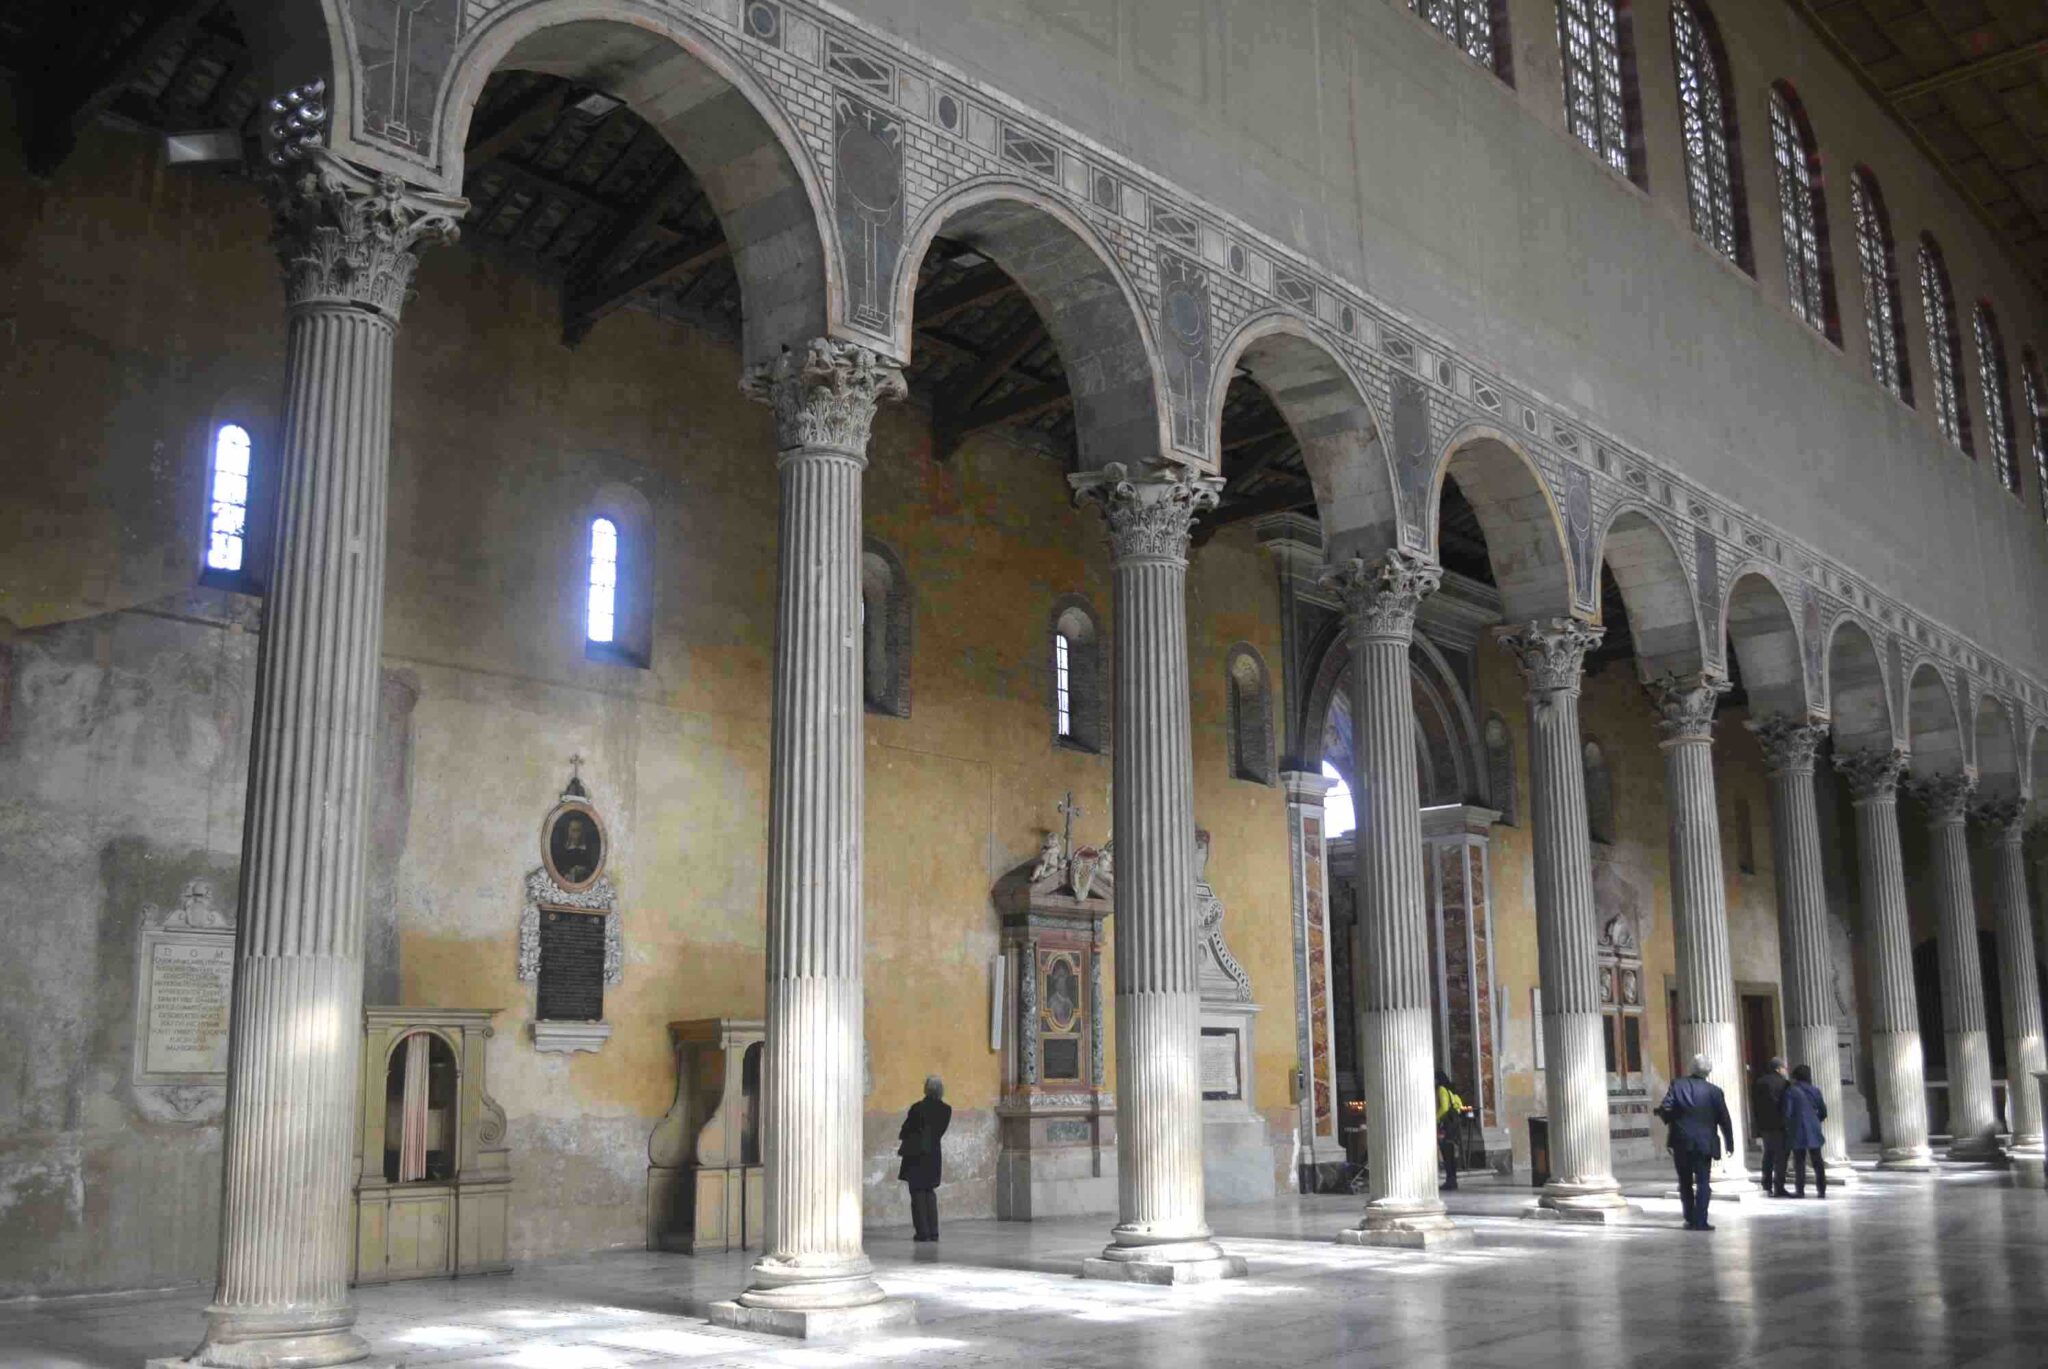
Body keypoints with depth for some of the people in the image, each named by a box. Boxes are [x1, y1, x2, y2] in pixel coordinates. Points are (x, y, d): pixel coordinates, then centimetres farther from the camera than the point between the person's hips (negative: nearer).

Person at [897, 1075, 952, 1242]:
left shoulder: (918, 1107, -15)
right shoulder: (946, 1110, -2)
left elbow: (906, 1128, -4)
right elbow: (940, 1131, 6)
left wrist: (901, 1140, 16)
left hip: (916, 1153, -4)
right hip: (933, 1153, 4)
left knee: (918, 1192, 3)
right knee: (930, 1192, 15)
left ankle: (923, 1232, 0)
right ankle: (933, 1232, 10)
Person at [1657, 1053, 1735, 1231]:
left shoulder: (1677, 1085, -3)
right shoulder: (1714, 1091, -3)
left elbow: (1665, 1108, -12)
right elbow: (1724, 1119, -1)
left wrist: (1669, 1120, 10)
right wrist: (1730, 1143, 10)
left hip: (1681, 1142, 1)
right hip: (1704, 1143, -1)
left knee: (1685, 1182, 13)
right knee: (1703, 1182, 2)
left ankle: (1690, 1219, 15)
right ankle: (1700, 1221, -5)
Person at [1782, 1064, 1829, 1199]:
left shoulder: (1791, 1091, -7)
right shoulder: (1815, 1091, 3)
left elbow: (1787, 1113, -10)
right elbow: (1823, 1112, 8)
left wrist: (1787, 1127, 7)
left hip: (1798, 1131, -3)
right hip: (1814, 1131, 3)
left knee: (1799, 1162, 2)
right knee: (1817, 1161, 10)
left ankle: (1800, 1190, 1)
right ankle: (1822, 1189, 8)